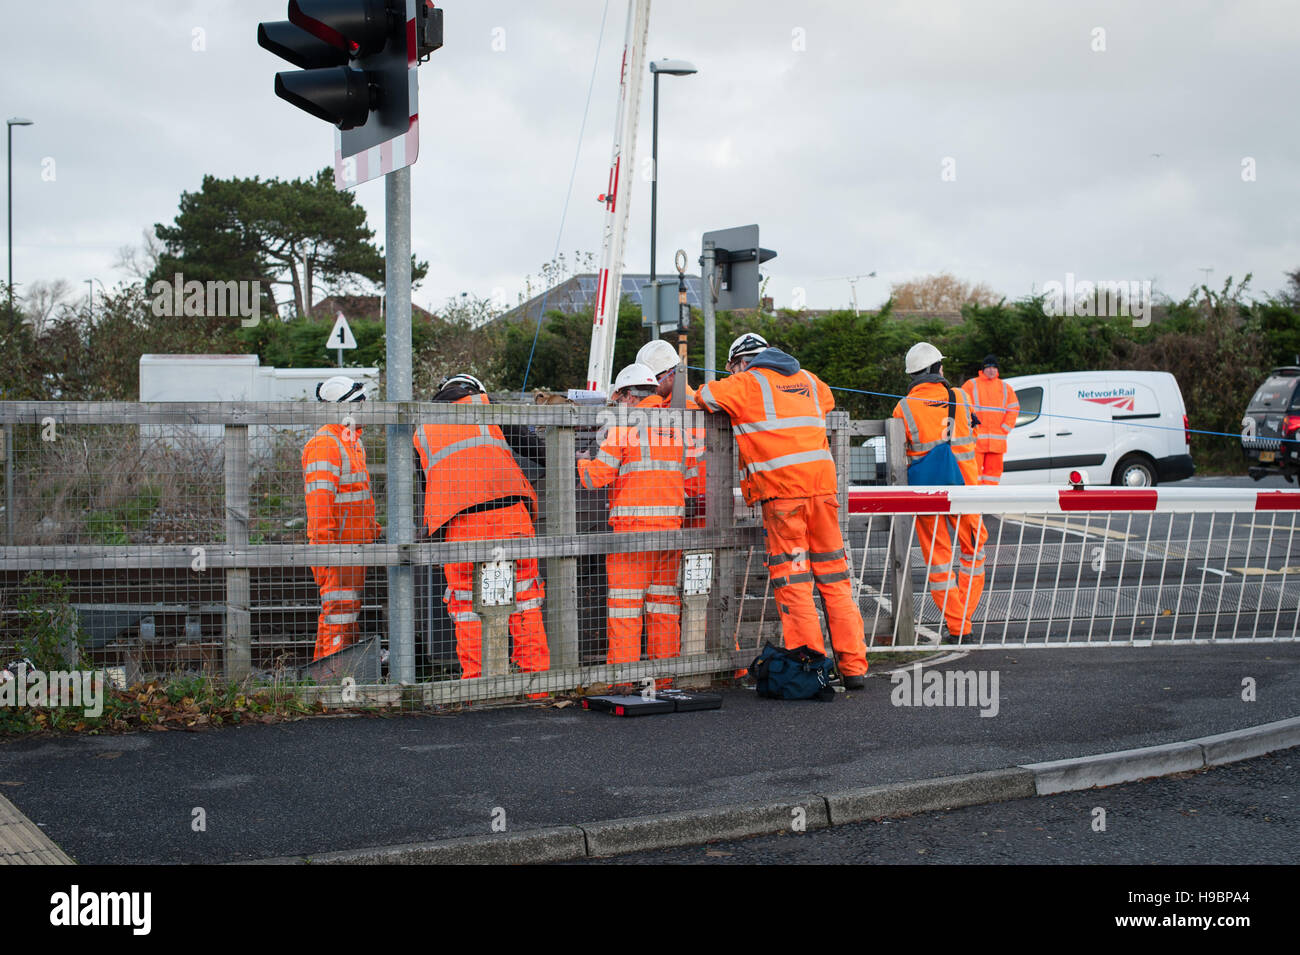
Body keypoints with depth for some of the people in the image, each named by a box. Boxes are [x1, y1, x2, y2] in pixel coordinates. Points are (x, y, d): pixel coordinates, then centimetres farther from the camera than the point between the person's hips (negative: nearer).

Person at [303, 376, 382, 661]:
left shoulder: (352, 441, 19)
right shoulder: (325, 444, -15)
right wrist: (326, 542, -24)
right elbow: (319, 498, -20)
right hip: (336, 542, -10)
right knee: (340, 606, -8)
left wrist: (372, 526, 26)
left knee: (349, 604, 15)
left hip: (354, 540, 10)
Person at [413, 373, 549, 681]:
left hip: (458, 522, 1)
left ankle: (475, 680, 6)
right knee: (523, 595, 9)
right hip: (508, 509, 0)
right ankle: (537, 677, 8)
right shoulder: (484, 404, 18)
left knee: (466, 602, 10)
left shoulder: (422, 431, 23)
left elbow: (430, 483, 22)